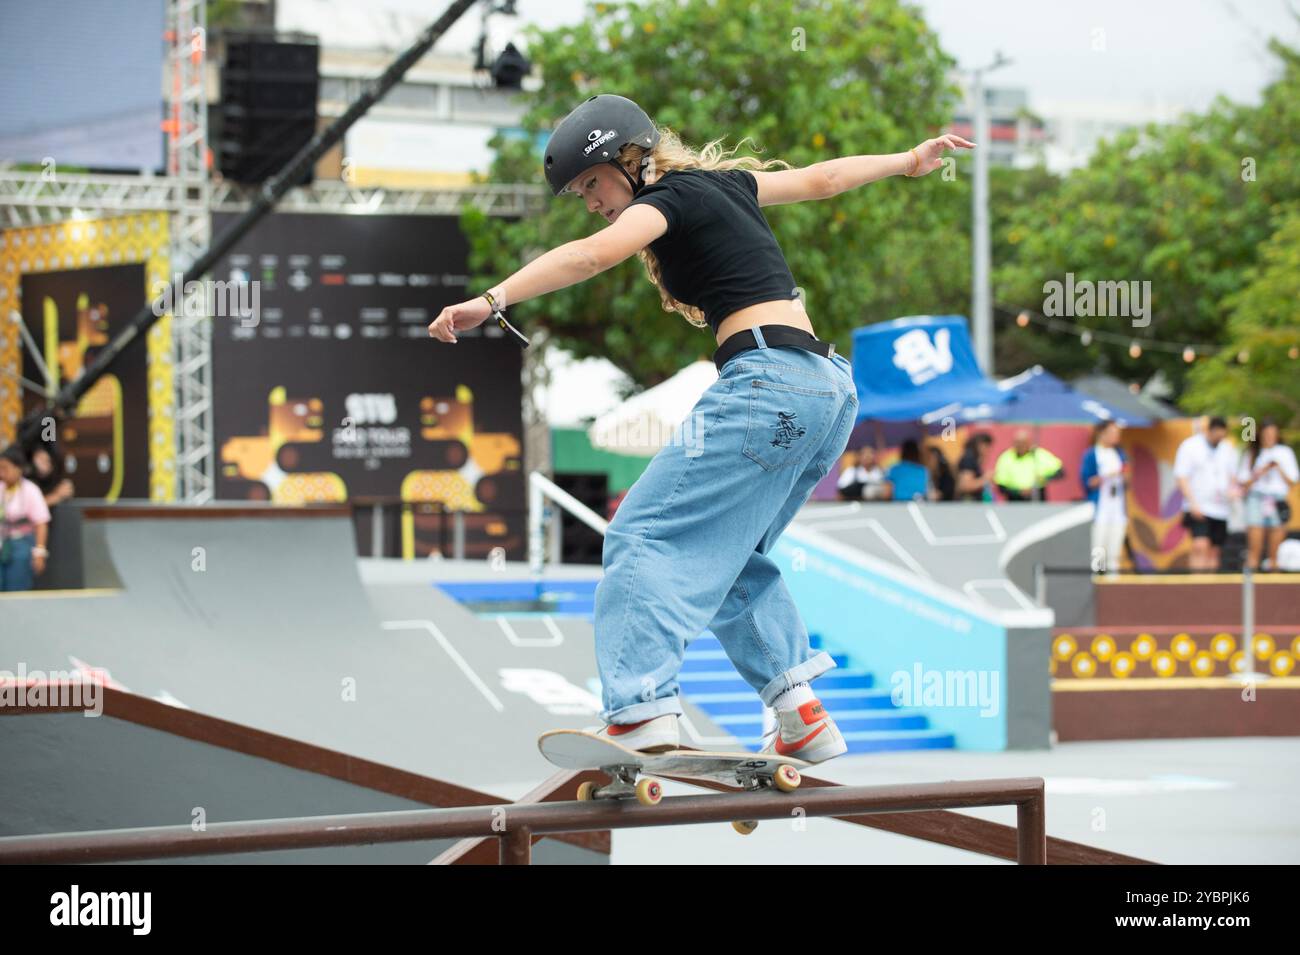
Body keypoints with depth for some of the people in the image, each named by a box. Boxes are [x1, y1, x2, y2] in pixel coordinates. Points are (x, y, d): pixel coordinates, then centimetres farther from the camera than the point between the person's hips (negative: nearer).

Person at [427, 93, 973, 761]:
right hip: (832, 385, 10)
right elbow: (822, 178, 37)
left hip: (767, 378, -10)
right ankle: (802, 716, 11)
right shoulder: (726, 180, 22)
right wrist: (910, 161, 53)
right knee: (729, 552, 21)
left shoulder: (670, 196, -2)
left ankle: (640, 715, -29)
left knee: (646, 536, -13)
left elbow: (591, 255, -21)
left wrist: (492, 300, -31)